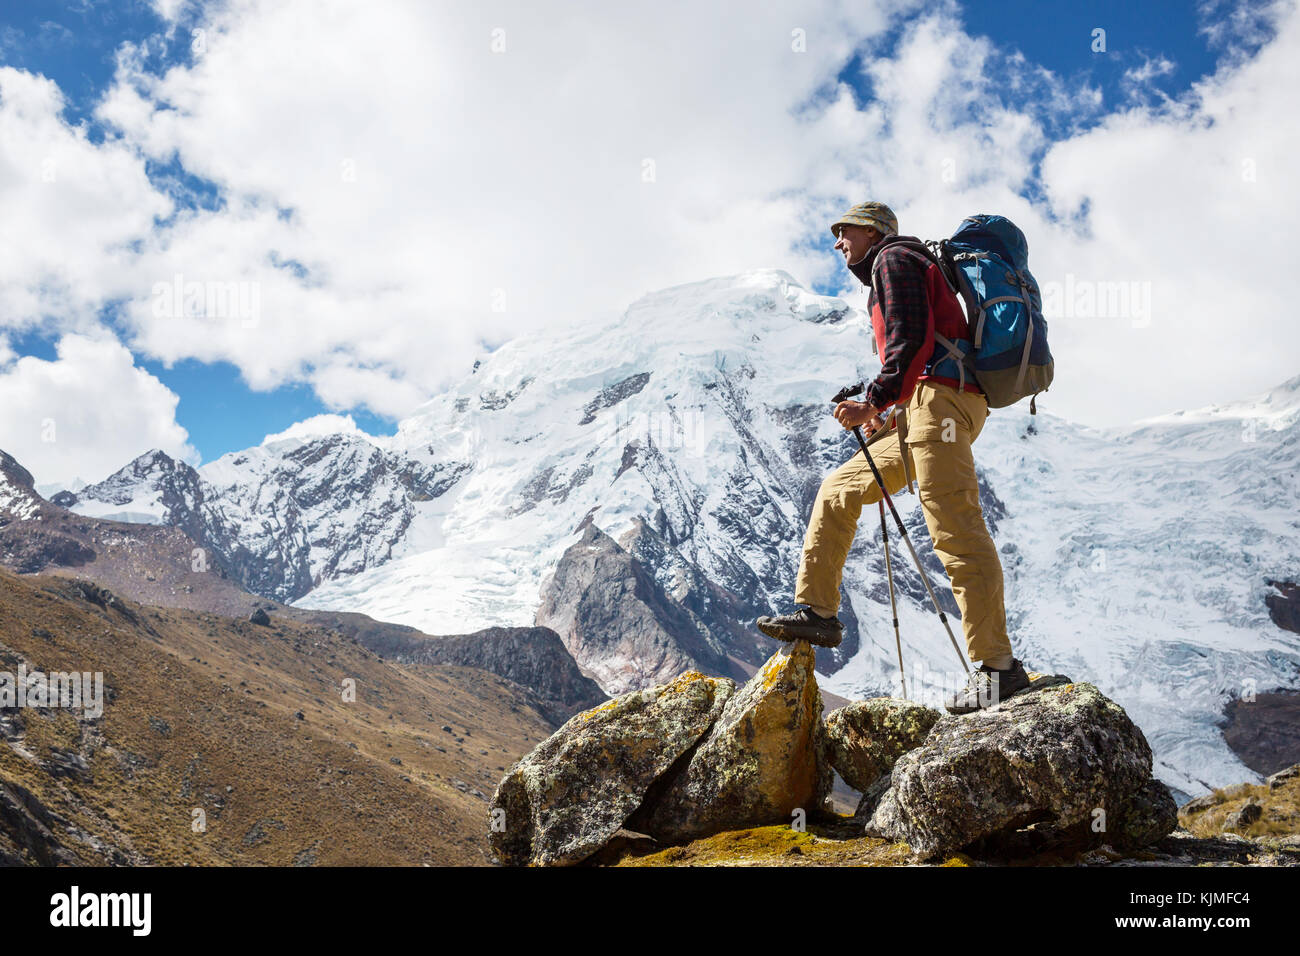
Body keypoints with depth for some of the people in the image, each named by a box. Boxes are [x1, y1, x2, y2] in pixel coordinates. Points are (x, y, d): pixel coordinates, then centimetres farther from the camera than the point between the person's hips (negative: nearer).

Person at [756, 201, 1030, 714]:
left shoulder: (894, 259, 4)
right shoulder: (893, 269, 34)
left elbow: (910, 340, -11)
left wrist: (875, 401, -11)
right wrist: (891, 416, 19)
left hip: (939, 399, -11)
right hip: (923, 412, 11)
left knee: (954, 528, -17)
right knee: (838, 491, 13)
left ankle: (998, 667, -19)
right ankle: (817, 611, 14)